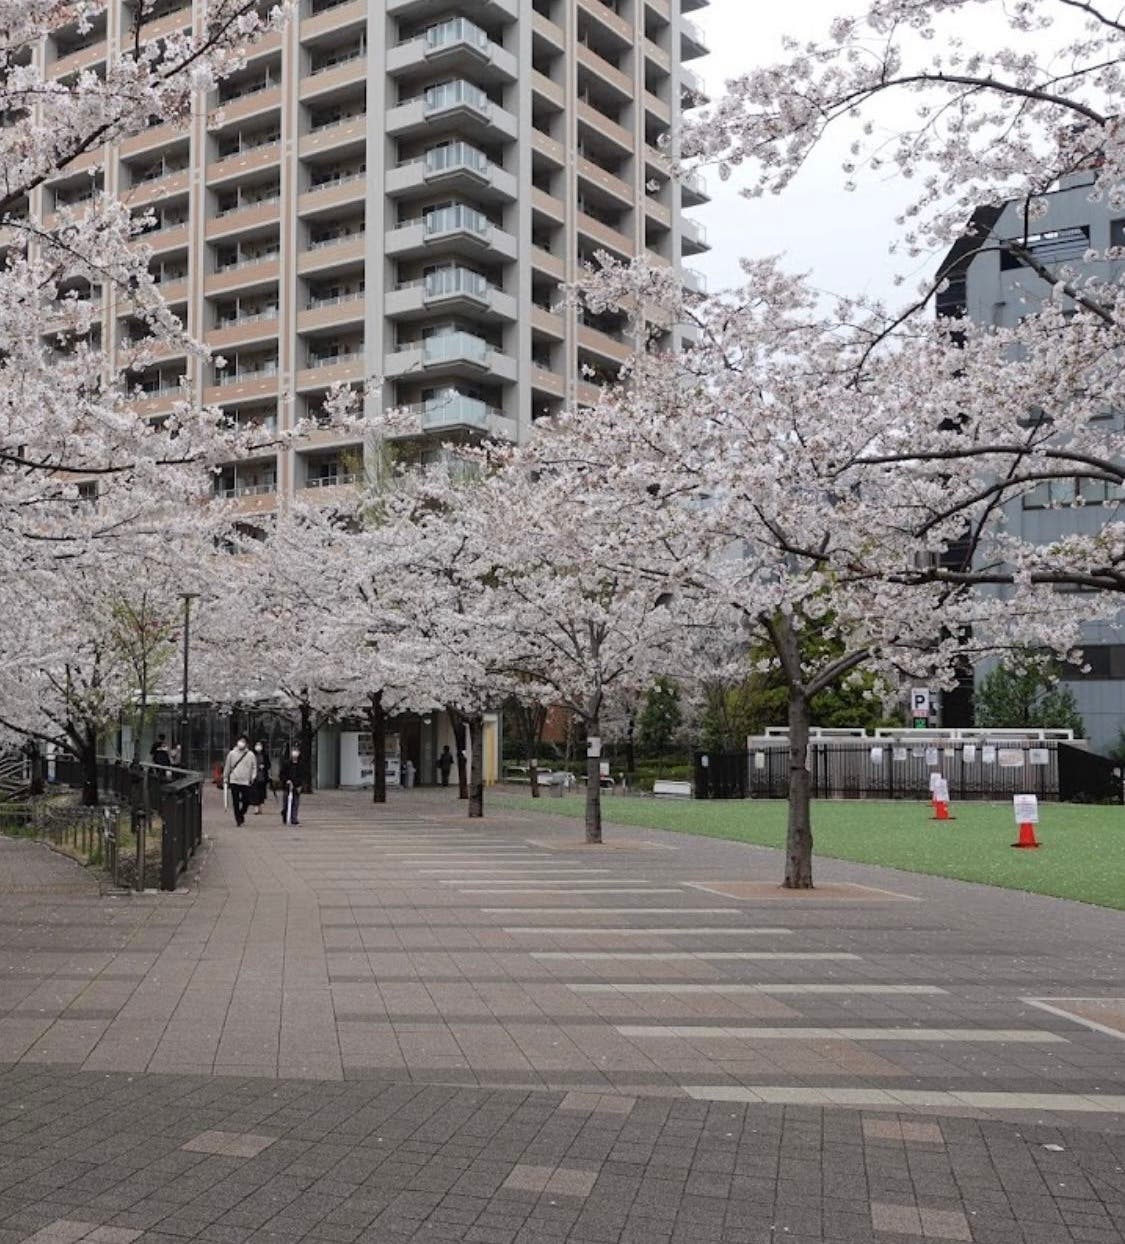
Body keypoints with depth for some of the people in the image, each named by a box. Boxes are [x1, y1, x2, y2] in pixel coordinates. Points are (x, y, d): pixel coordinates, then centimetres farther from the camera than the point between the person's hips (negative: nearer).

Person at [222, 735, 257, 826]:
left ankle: (241, 814, 26)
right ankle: (238, 819, 8)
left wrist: (253, 777, -6)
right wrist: (225, 779, 10)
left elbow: (254, 767, 8)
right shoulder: (232, 753, 4)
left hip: (246, 782, 0)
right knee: (236, 802, -1)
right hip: (234, 781, 0)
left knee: (246, 801, -1)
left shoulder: (250, 754, 5)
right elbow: (227, 767, 10)